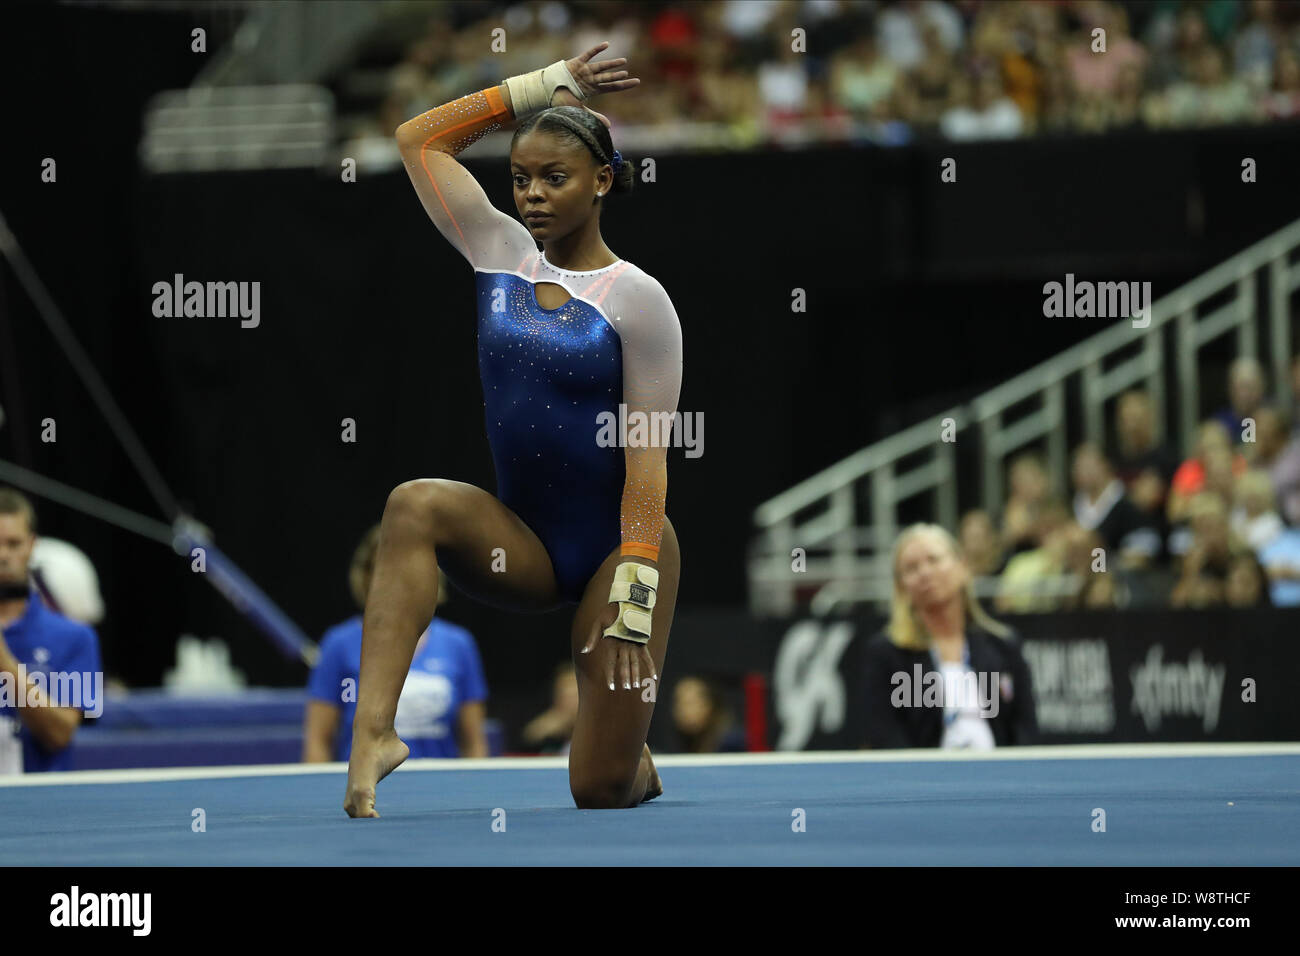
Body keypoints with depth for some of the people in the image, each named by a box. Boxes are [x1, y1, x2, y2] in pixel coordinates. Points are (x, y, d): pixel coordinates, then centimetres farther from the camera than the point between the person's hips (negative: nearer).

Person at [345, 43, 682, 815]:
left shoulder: (638, 301, -9)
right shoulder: (501, 253, 5)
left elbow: (646, 458, -13)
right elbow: (421, 140, 12)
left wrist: (633, 601, -21)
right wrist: (546, 87, 7)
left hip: (613, 544, -4)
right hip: (523, 544, 4)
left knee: (602, 788, -7)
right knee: (416, 505, -30)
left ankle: (633, 758, 33)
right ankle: (374, 730, -39)